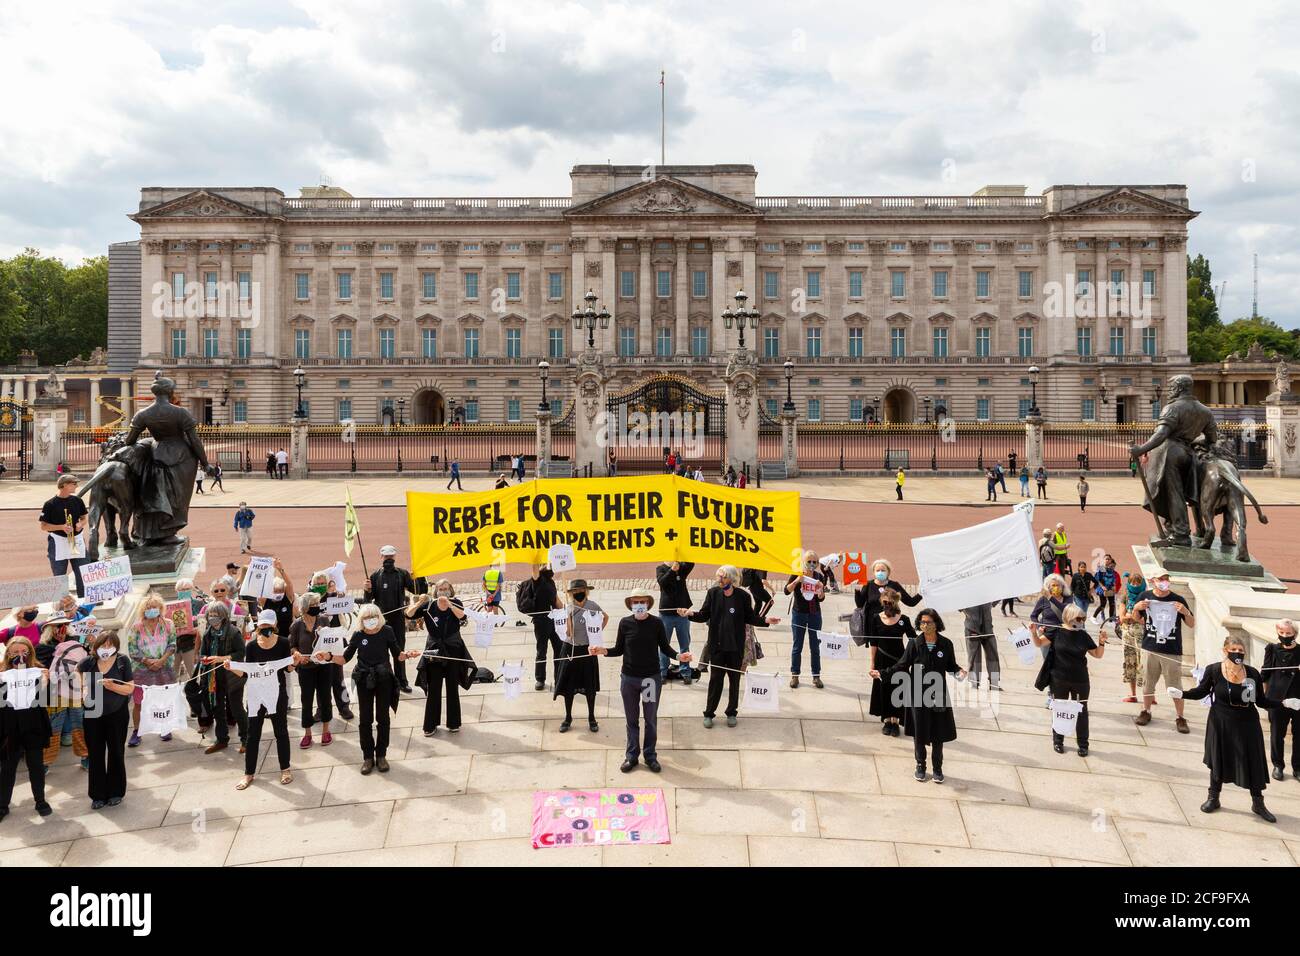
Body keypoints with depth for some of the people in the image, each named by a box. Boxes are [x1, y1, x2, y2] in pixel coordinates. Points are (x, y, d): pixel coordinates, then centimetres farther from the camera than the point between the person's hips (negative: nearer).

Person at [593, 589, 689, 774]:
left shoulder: (656, 623, -7)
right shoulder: (625, 623, -5)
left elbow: (665, 648, 0)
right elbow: (619, 650, 2)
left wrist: (678, 656, -18)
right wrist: (603, 651, -15)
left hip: (652, 678, -1)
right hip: (629, 678, 1)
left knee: (651, 720, 10)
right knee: (632, 720, 12)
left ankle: (650, 755, 24)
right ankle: (632, 755, 25)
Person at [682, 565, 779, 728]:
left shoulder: (743, 596, -6)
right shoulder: (713, 593, -2)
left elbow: (750, 617, 1)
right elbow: (704, 615, 1)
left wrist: (765, 621, -14)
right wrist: (691, 614, -18)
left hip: (736, 647, 0)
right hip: (717, 645, 0)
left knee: (734, 680, 10)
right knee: (715, 679, 4)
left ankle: (731, 713, 25)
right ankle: (709, 713, 16)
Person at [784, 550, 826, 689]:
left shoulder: (820, 577, 1)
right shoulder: (797, 575, -5)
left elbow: (821, 599, -1)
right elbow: (787, 591, -14)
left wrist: (821, 589, -20)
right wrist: (797, 581, -27)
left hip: (815, 614, 2)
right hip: (799, 613, -2)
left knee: (815, 646, 5)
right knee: (797, 646, 5)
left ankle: (816, 676, 13)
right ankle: (794, 675, 13)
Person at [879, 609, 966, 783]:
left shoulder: (946, 644, -4)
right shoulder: (915, 644, -6)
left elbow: (951, 666, 6)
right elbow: (901, 666, -3)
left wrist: (959, 670, -16)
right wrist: (882, 673, -13)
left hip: (938, 695, 0)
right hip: (918, 695, 0)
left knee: (938, 733, 7)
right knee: (919, 732, 7)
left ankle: (937, 768, 24)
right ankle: (920, 766, 25)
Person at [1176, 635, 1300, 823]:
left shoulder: (1252, 673, -10)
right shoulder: (1213, 670, -13)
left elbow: (1261, 701, 1)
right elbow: (1202, 691, 0)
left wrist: (1284, 703, -10)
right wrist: (1182, 694, -14)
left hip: (1247, 724, 1)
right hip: (1221, 723, -1)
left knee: (1253, 762, 6)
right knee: (1218, 760, 10)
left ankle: (1258, 803, 23)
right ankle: (1213, 798, 28)